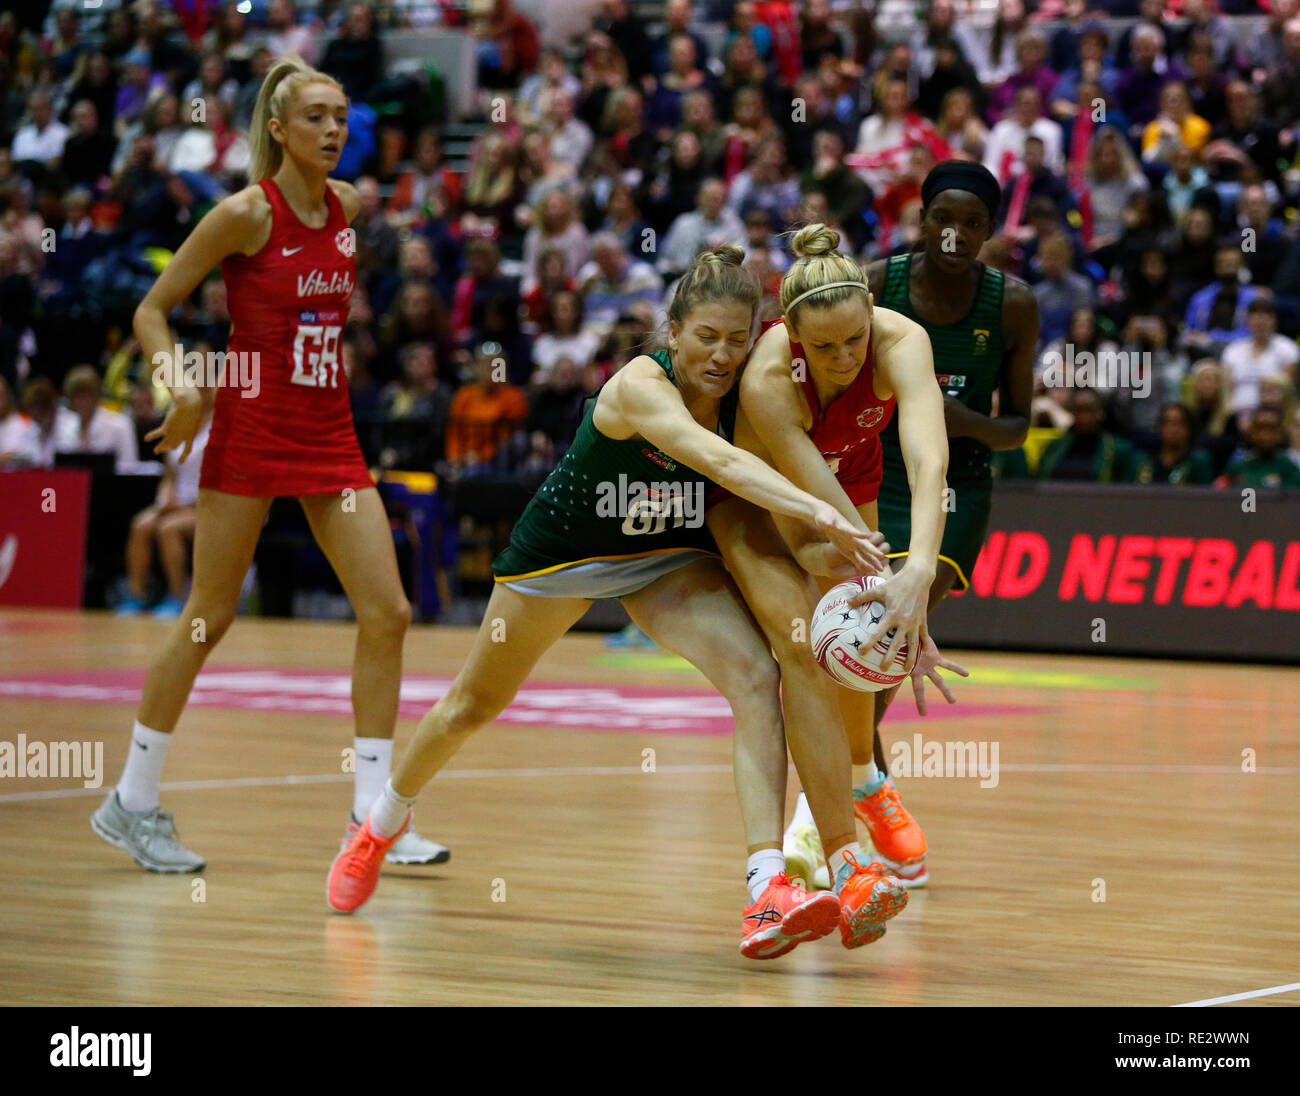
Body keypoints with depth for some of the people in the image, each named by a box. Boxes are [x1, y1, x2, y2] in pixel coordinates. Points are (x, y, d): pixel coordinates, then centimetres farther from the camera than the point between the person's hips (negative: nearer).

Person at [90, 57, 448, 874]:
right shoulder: (245, 215, -12)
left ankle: (372, 816, 2)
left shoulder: (348, 208, 6)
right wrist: (181, 384, -23)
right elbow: (152, 310, -8)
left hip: (331, 436, 6)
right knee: (209, 620, 0)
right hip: (251, 431, -6)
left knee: (387, 613, -3)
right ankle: (133, 803, 13)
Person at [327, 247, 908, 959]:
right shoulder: (640, 385, -34)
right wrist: (817, 512, -63)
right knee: (477, 702, 17)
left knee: (756, 675, -24)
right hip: (563, 548, -3)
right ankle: (380, 826, 47)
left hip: (668, 559, 3)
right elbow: (715, 459, -51)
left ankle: (767, 896, -33)